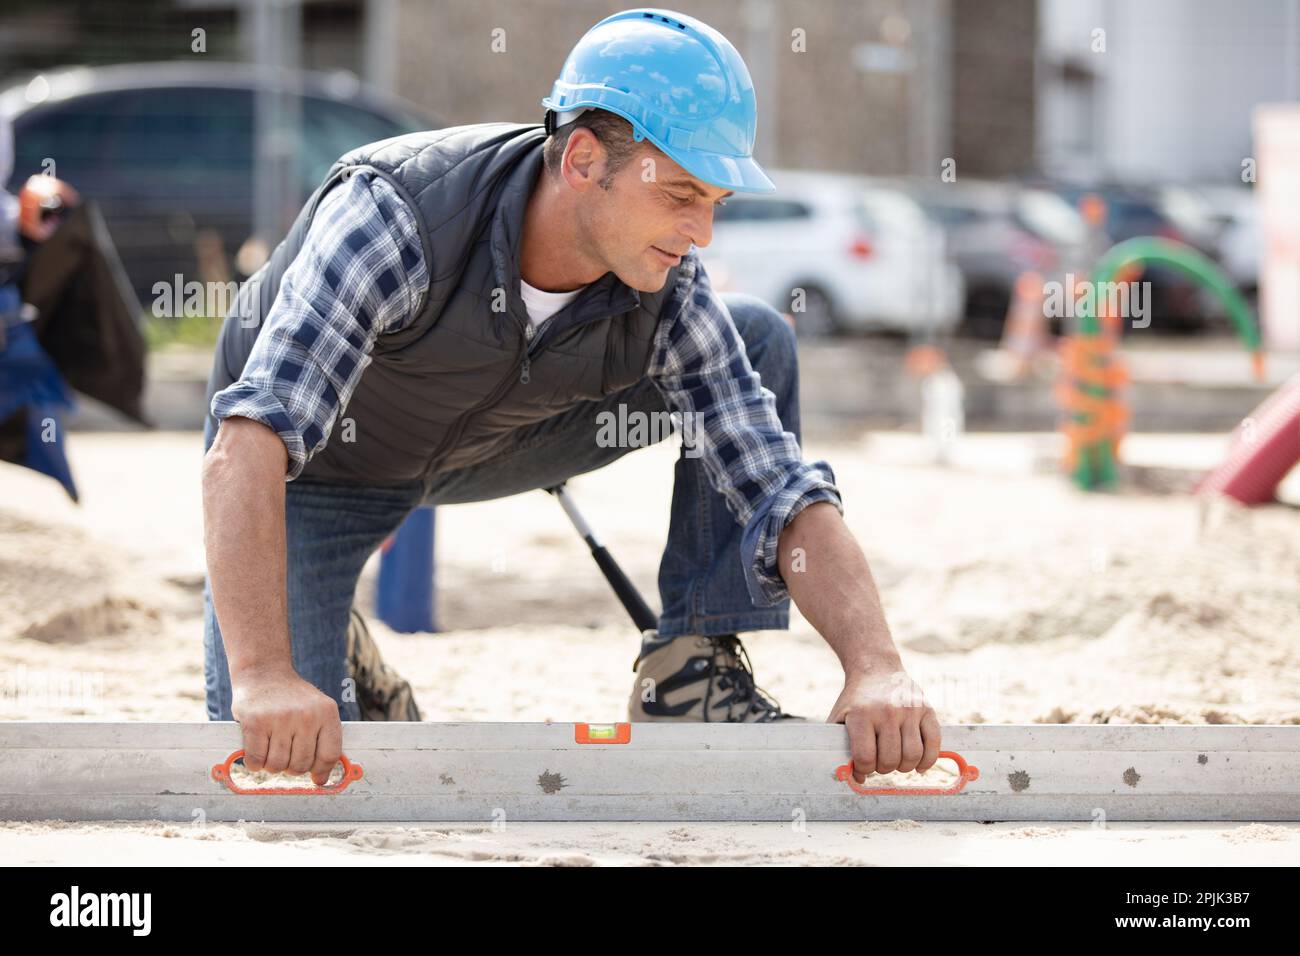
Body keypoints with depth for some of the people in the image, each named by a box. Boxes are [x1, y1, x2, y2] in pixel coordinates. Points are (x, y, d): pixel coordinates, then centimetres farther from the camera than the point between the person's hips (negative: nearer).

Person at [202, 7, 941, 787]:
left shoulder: (665, 292, -23)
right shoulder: (395, 212, -39)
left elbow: (784, 494, -23)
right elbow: (252, 440, -49)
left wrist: (877, 669, -41)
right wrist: (262, 679, -60)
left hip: (483, 443, 4)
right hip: (322, 469, -4)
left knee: (762, 342, -10)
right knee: (276, 756, -23)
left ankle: (693, 672, -6)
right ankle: (326, 648, 12)